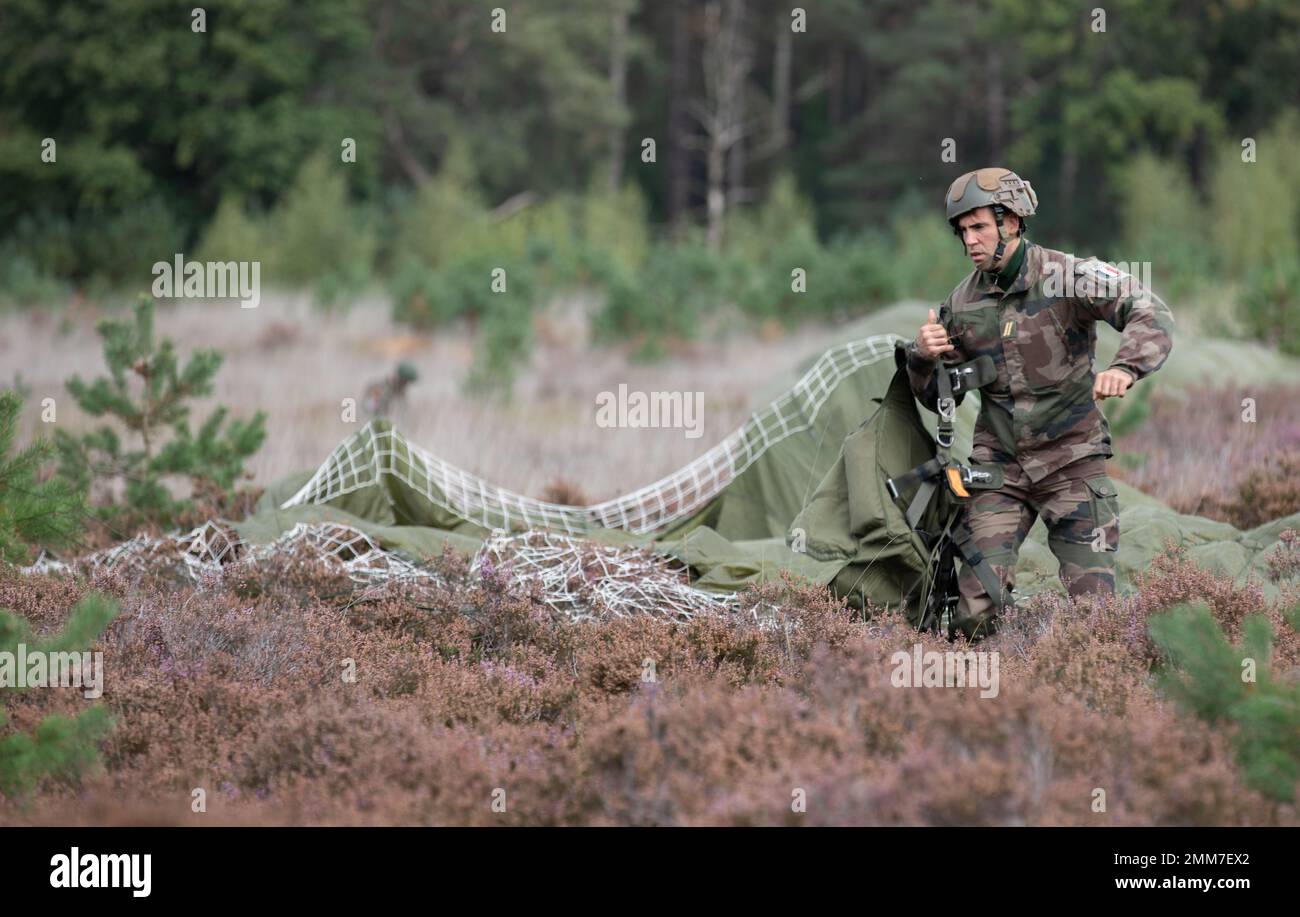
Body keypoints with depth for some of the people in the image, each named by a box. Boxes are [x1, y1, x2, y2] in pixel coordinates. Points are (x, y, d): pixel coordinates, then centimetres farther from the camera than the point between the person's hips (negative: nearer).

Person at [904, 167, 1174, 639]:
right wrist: (922, 357, -8)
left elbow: (1151, 314, -19)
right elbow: (938, 398, 14)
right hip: (999, 467, 3)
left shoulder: (1070, 276, -8)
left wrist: (1125, 367, -39)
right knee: (975, 613, -9)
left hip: (1072, 461, -3)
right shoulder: (962, 302, 5)